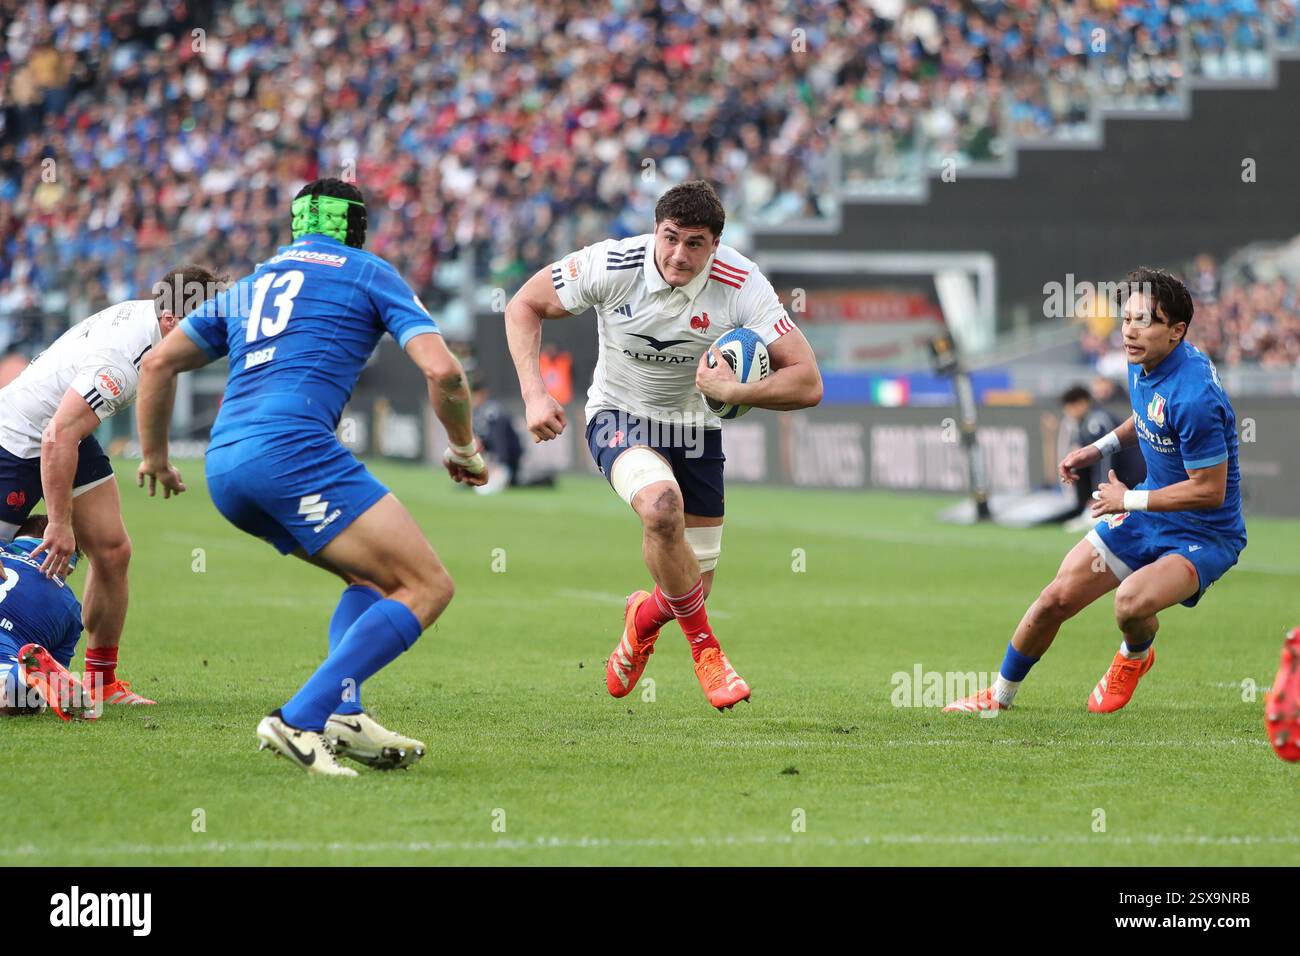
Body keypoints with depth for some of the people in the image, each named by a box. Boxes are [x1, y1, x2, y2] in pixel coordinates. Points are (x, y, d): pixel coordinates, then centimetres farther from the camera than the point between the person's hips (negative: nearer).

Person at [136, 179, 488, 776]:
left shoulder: (249, 285, 29)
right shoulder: (369, 273, 12)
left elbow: (159, 364, 29)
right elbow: (441, 370, 0)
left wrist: (154, 456, 41)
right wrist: (464, 449, 16)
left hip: (223, 465, 7)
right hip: (291, 447, -7)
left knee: (371, 576, 22)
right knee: (427, 587, -7)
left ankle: (343, 714, 0)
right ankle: (299, 720, -20)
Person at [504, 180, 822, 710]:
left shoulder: (741, 284, -23)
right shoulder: (611, 265, -23)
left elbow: (807, 383, -24)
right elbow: (524, 306, -7)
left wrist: (733, 391, -39)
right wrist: (534, 392, -19)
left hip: (696, 427, 2)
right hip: (620, 417, -2)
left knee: (694, 586, 6)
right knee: (661, 503, -36)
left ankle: (643, 618, 46)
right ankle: (704, 647, -14)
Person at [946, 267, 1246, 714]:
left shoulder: (1194, 398, -31)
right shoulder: (1143, 364, -3)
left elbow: (1210, 491, -25)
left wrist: (1129, 500, -18)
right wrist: (1101, 448, 8)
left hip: (1206, 535, -8)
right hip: (1151, 506, 8)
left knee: (1132, 601, -34)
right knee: (1056, 598, 6)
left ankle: (1135, 656, 4)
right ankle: (999, 696, 29)